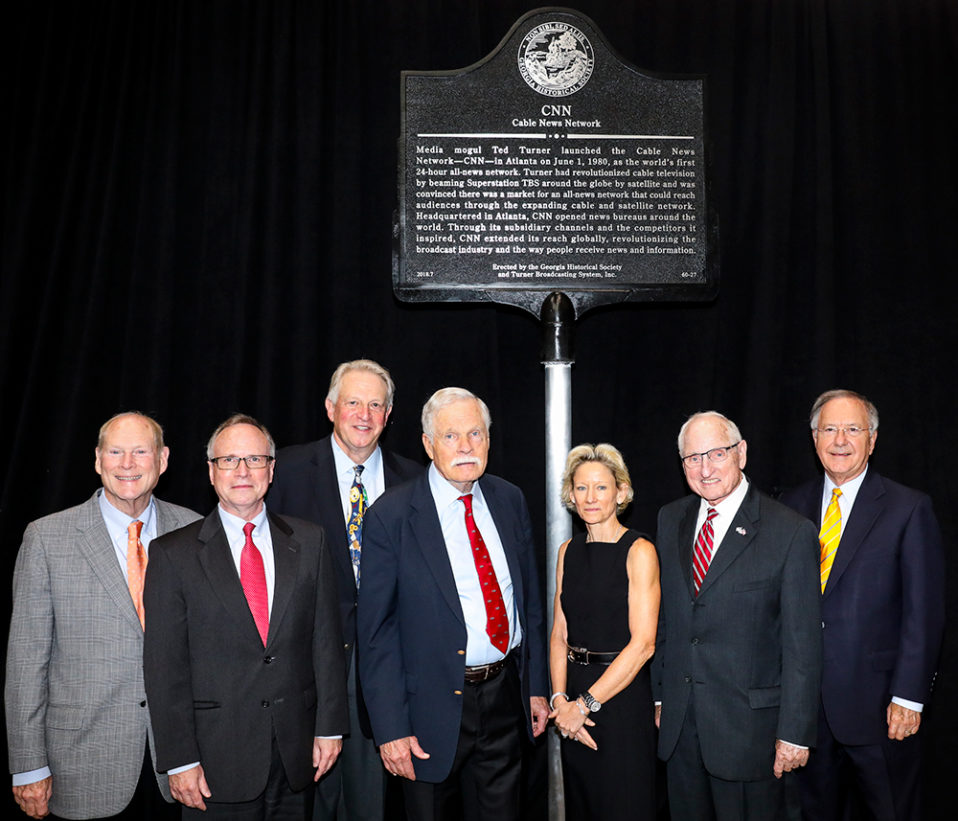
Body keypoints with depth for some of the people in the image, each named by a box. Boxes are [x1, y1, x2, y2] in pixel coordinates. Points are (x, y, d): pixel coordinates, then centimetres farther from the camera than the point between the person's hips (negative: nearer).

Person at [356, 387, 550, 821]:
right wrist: (391, 728, -13)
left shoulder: (510, 500, 3)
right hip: (434, 702, -4)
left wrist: (536, 686, 9)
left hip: (504, 696, 4)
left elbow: (530, 600, 11)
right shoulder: (391, 515, -12)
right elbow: (376, 629, -10)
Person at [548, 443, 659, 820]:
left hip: (622, 695, -5)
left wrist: (586, 703, -15)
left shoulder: (639, 551, -11)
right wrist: (560, 699, -7)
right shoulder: (568, 552, 7)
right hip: (574, 693, 5)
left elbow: (642, 644, -16)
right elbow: (560, 633, 7)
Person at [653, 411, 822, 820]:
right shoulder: (670, 519, 5)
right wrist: (659, 694, 11)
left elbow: (803, 644, -11)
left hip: (748, 723, -5)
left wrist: (795, 731, -11)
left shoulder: (791, 532, -12)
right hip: (678, 721, 5)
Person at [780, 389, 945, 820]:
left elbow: (924, 612, -7)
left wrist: (908, 696, -12)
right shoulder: (793, 505, 6)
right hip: (804, 698, 4)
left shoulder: (909, 508, -6)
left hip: (877, 704, -3)